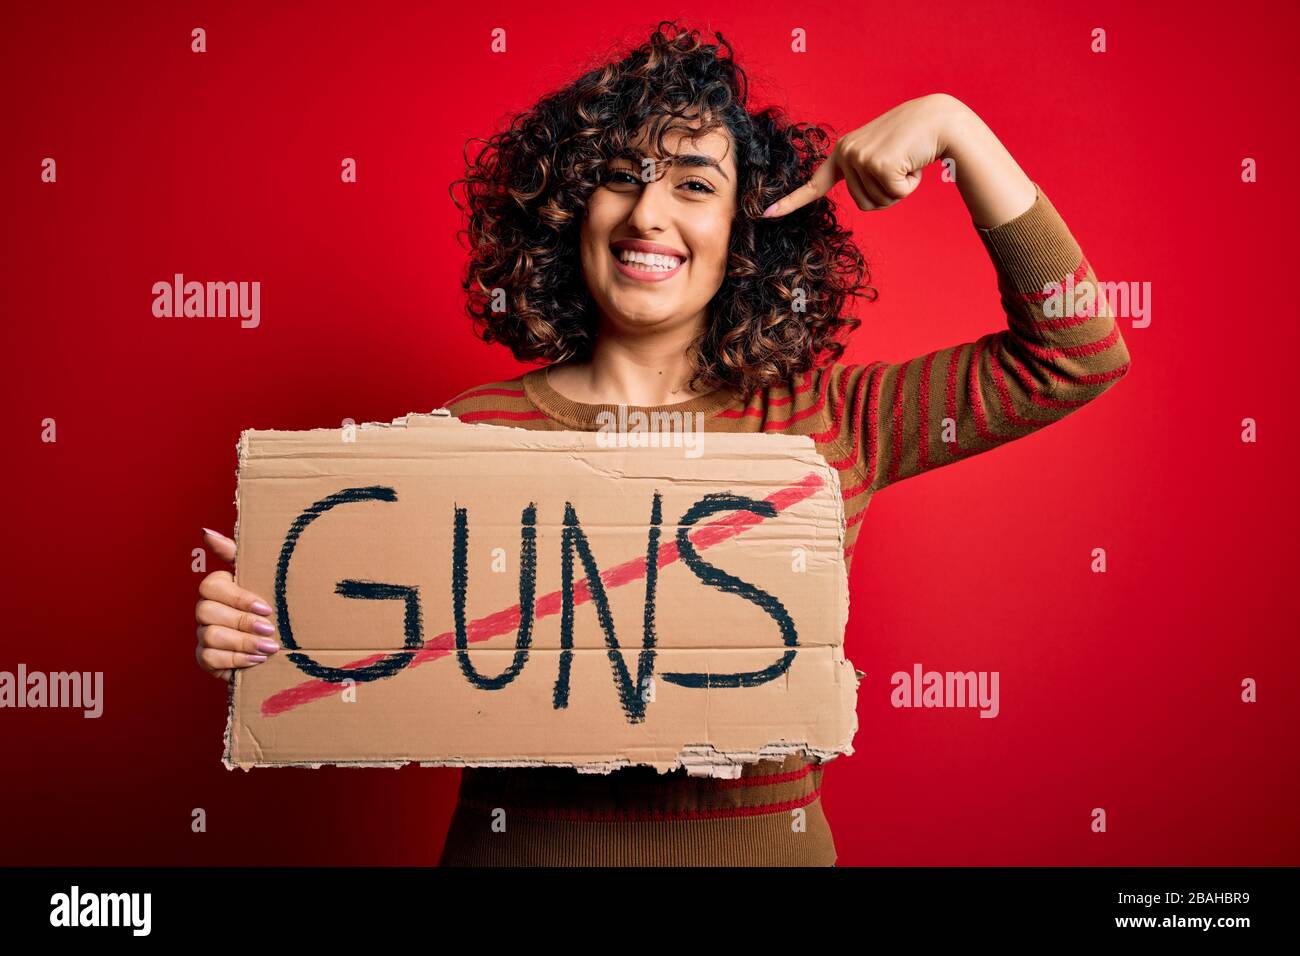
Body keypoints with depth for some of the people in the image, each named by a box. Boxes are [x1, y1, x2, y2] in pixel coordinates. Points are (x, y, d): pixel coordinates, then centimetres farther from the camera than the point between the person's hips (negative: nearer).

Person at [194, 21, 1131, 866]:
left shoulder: (827, 425, -4)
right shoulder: (474, 431, -6)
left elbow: (1072, 354, -3)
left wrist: (952, 125, -6)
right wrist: (260, 636, -25)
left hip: (764, 841, 1)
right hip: (517, 841, -1)